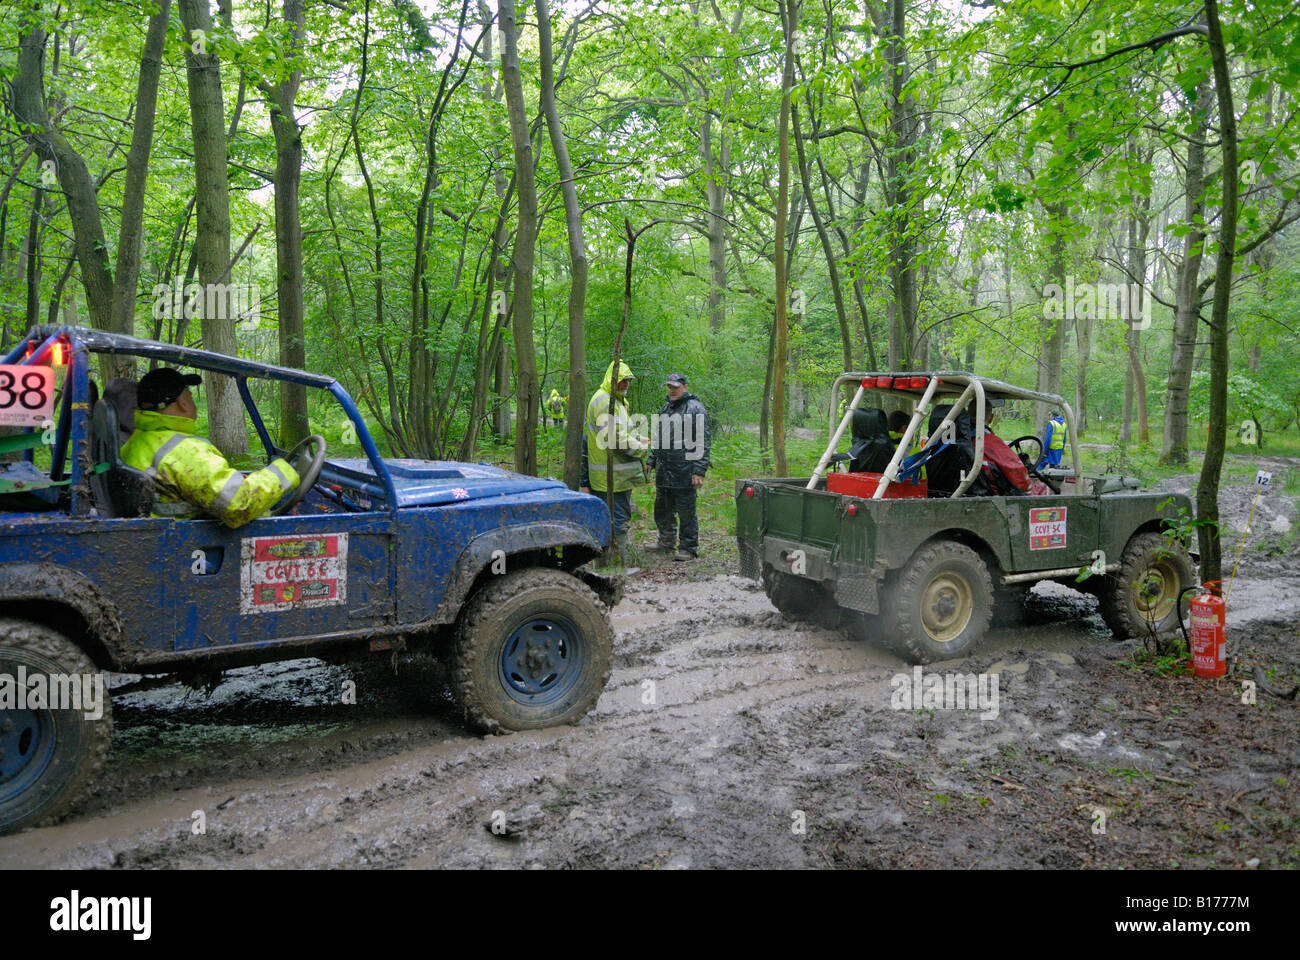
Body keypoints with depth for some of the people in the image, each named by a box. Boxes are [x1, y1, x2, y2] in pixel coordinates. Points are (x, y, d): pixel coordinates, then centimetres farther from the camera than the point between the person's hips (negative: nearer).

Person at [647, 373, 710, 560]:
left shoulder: (695, 408, -7)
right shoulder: (664, 409, 19)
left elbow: (702, 443, -12)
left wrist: (699, 471, -17)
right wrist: (651, 461, 21)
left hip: (685, 472, -8)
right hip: (664, 471, 8)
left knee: (686, 512, -3)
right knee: (662, 510, 16)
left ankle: (688, 548, 6)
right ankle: (667, 543, 31)